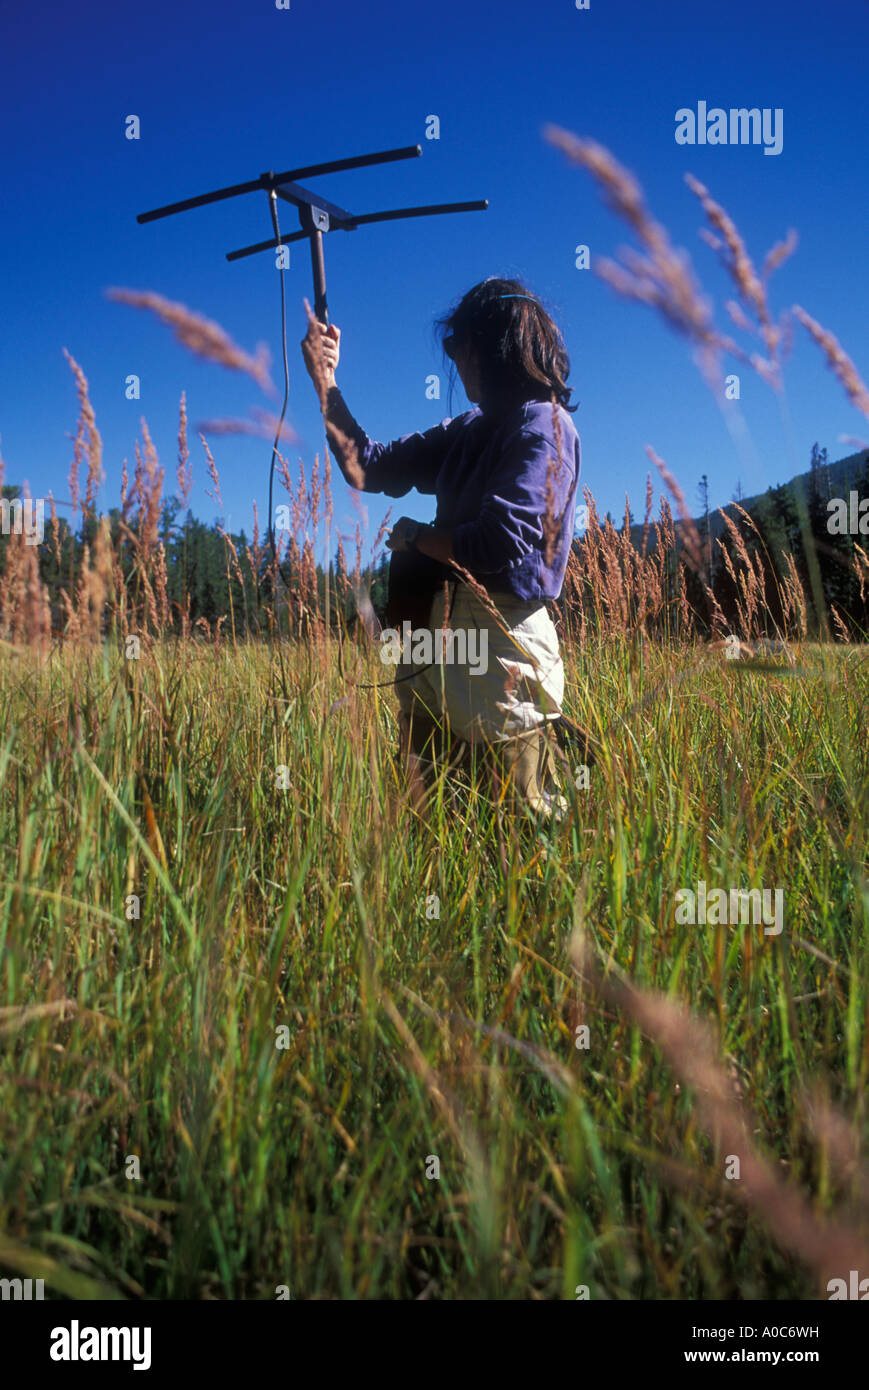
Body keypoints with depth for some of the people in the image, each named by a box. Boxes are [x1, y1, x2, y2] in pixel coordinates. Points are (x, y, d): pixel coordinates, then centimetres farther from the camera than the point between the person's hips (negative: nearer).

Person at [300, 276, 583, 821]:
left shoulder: (546, 426, -8)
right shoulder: (469, 429, 16)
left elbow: (502, 543, -20)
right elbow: (368, 467, 19)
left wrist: (414, 536, -3)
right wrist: (325, 379, 16)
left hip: (502, 643, -8)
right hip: (439, 637, 8)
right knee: (423, 814, 12)